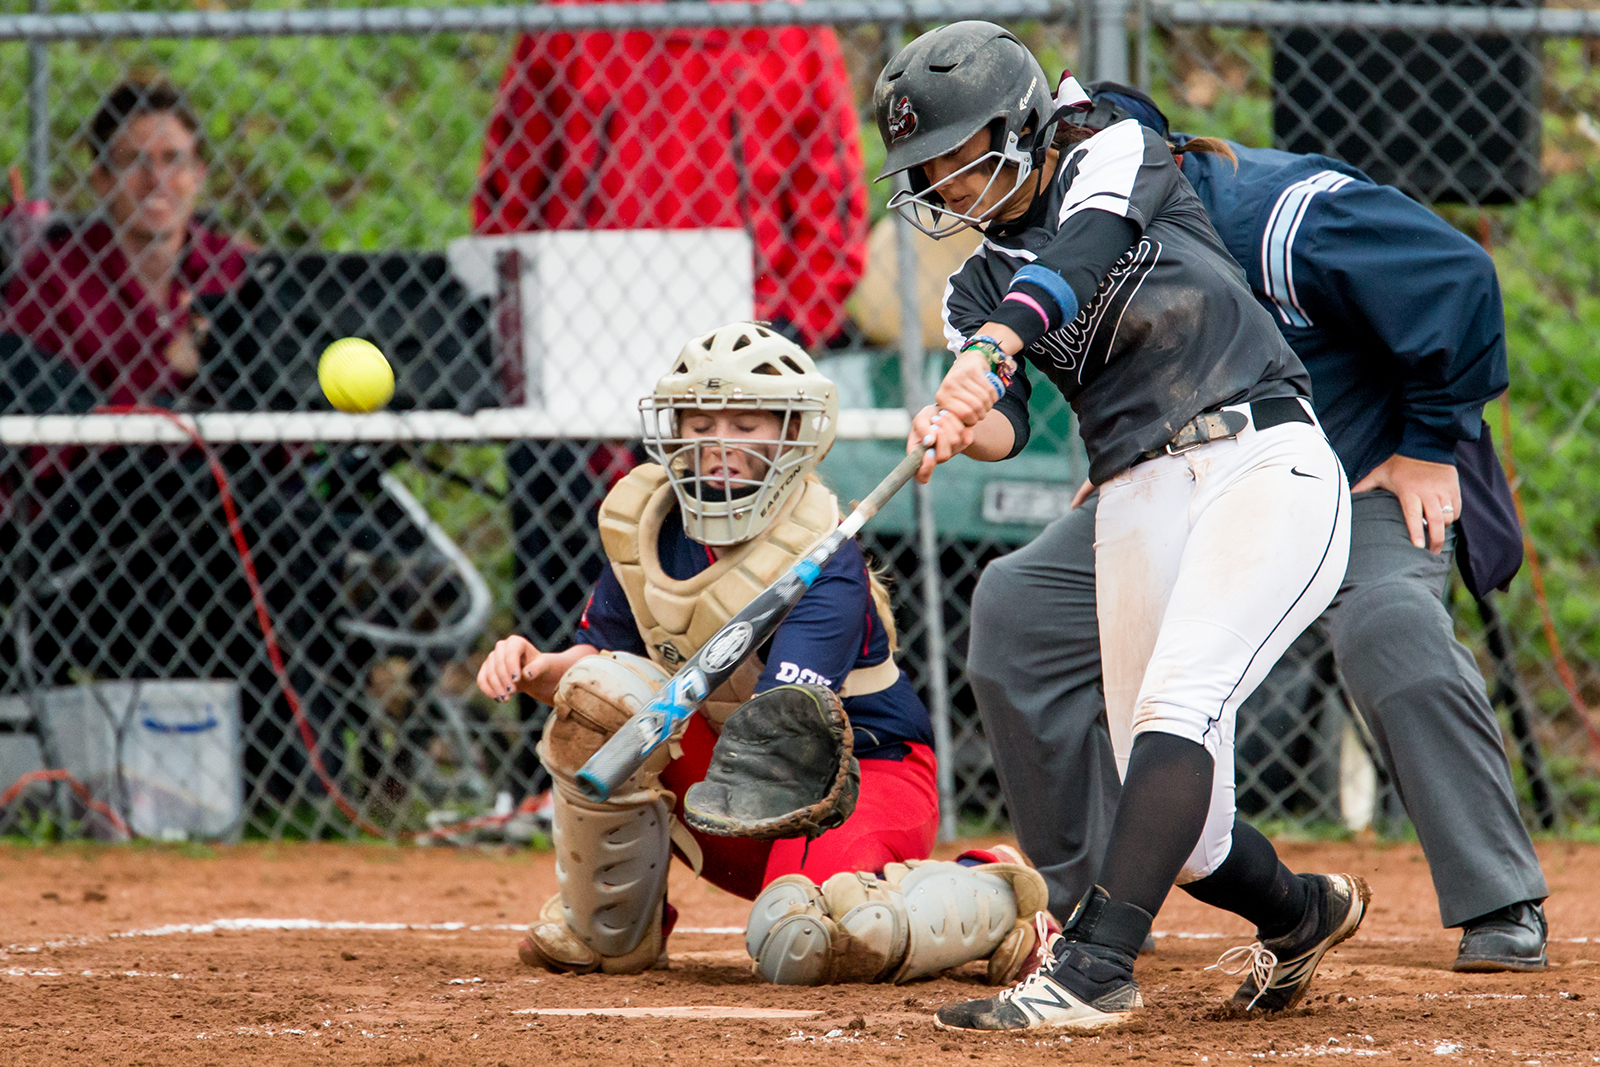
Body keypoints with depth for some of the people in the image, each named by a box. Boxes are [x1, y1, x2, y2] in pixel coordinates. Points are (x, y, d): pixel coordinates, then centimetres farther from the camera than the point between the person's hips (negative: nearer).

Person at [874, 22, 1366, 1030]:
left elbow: (1082, 250, -19)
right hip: (1137, 504, 6)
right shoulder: (982, 285, 16)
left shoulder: (1117, 156, 5)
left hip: (1266, 464, -6)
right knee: (1177, 830, 2)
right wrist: (959, 425, -28)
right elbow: (1008, 426, -2)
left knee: (1178, 702, -27)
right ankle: (1302, 913, 32)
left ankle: (1095, 966, -37)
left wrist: (994, 344, -37)